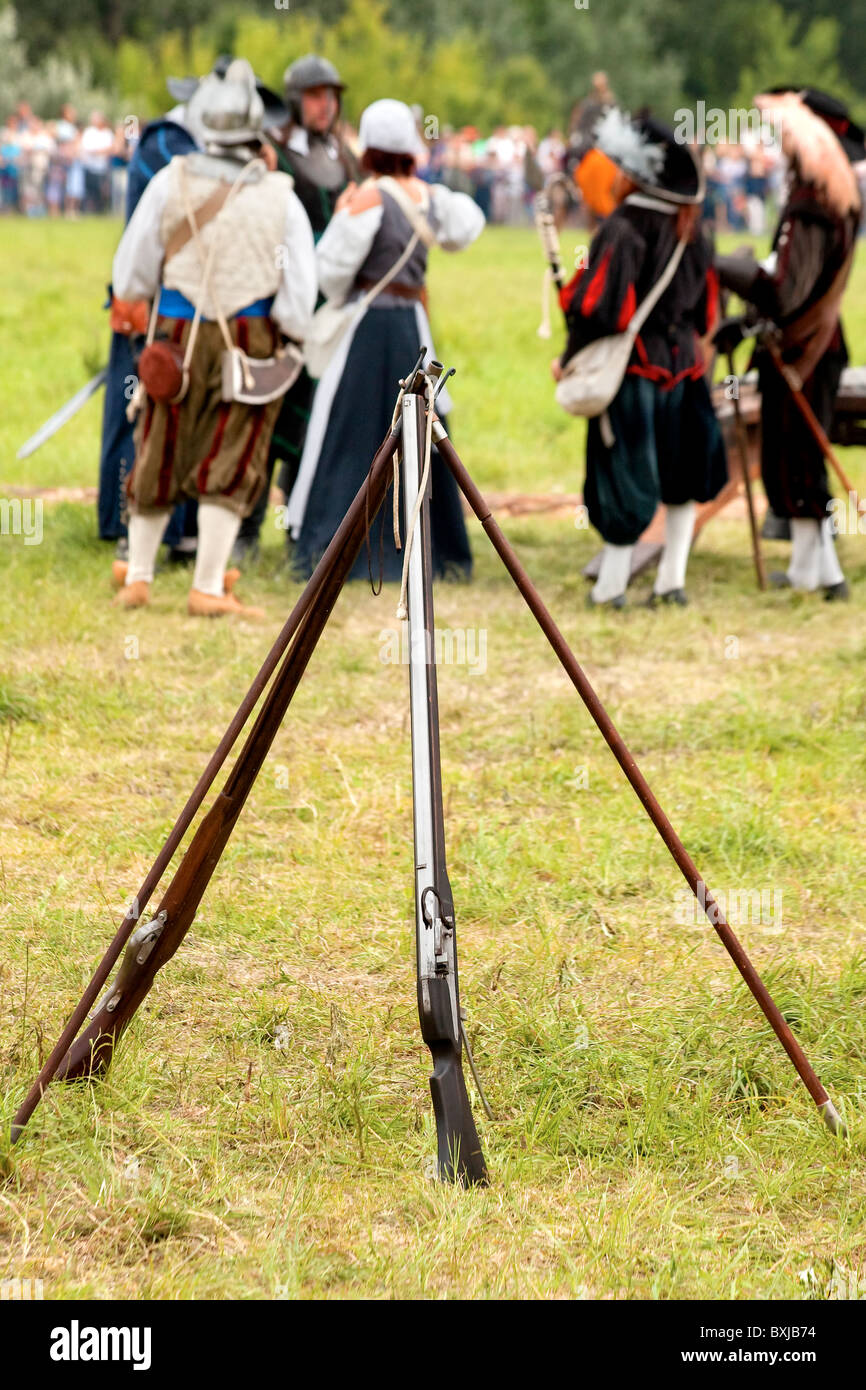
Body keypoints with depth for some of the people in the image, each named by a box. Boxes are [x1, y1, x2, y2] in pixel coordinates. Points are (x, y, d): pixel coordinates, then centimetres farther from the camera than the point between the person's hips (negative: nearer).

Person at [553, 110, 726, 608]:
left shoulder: (621, 231, -16)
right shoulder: (690, 235, 6)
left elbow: (599, 308, -21)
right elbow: (704, 312, 12)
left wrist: (569, 359, -9)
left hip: (630, 369, -6)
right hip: (682, 367, 6)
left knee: (623, 474, 0)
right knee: (681, 474, 14)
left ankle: (612, 585, 7)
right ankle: (672, 579, 15)